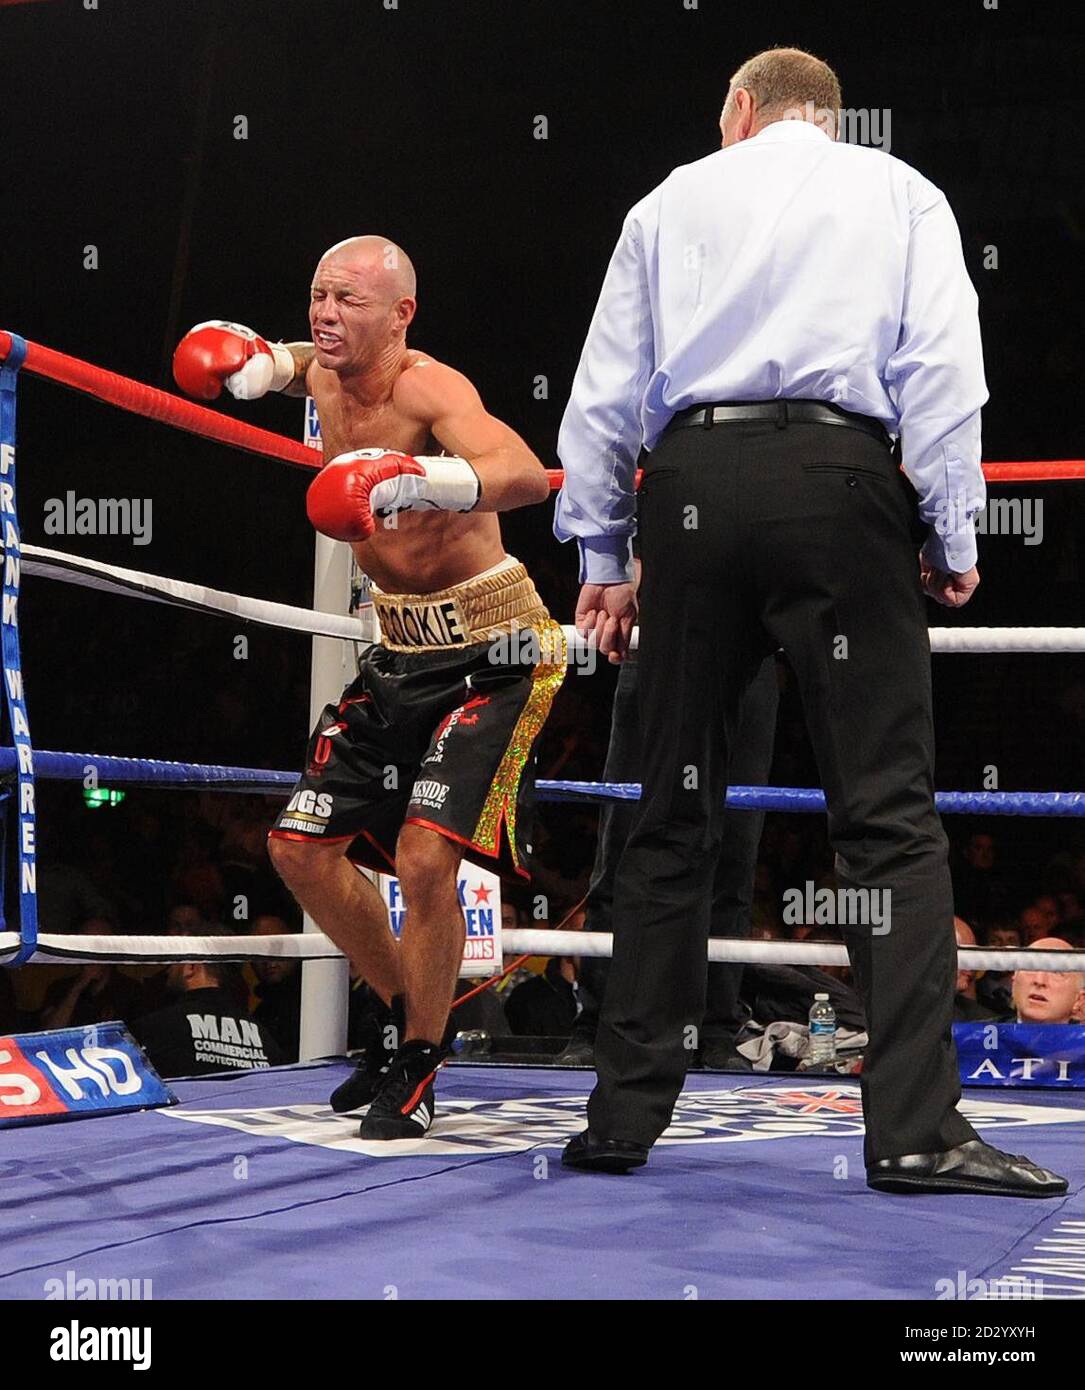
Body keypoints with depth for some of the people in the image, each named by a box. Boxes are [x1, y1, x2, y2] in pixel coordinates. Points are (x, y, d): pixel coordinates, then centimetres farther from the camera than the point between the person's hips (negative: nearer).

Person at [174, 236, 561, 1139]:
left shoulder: (428, 388, -22)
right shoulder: (325, 378, 2)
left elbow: (526, 475, -42)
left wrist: (415, 479, -56)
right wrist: (260, 360, 11)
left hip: (492, 652, -9)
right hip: (402, 651, 9)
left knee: (424, 856, -22)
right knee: (303, 847, 9)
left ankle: (417, 1069, -1)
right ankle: (409, 1011, 27)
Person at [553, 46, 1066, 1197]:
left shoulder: (672, 202, 19)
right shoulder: (899, 193, 16)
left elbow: (605, 390, 14)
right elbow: (941, 364, 2)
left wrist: (602, 560, 17)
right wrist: (952, 531, 4)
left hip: (690, 490, 2)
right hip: (838, 480, -2)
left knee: (672, 815, 8)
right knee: (889, 812, -4)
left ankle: (624, 1115, 9)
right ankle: (914, 1129, -13)